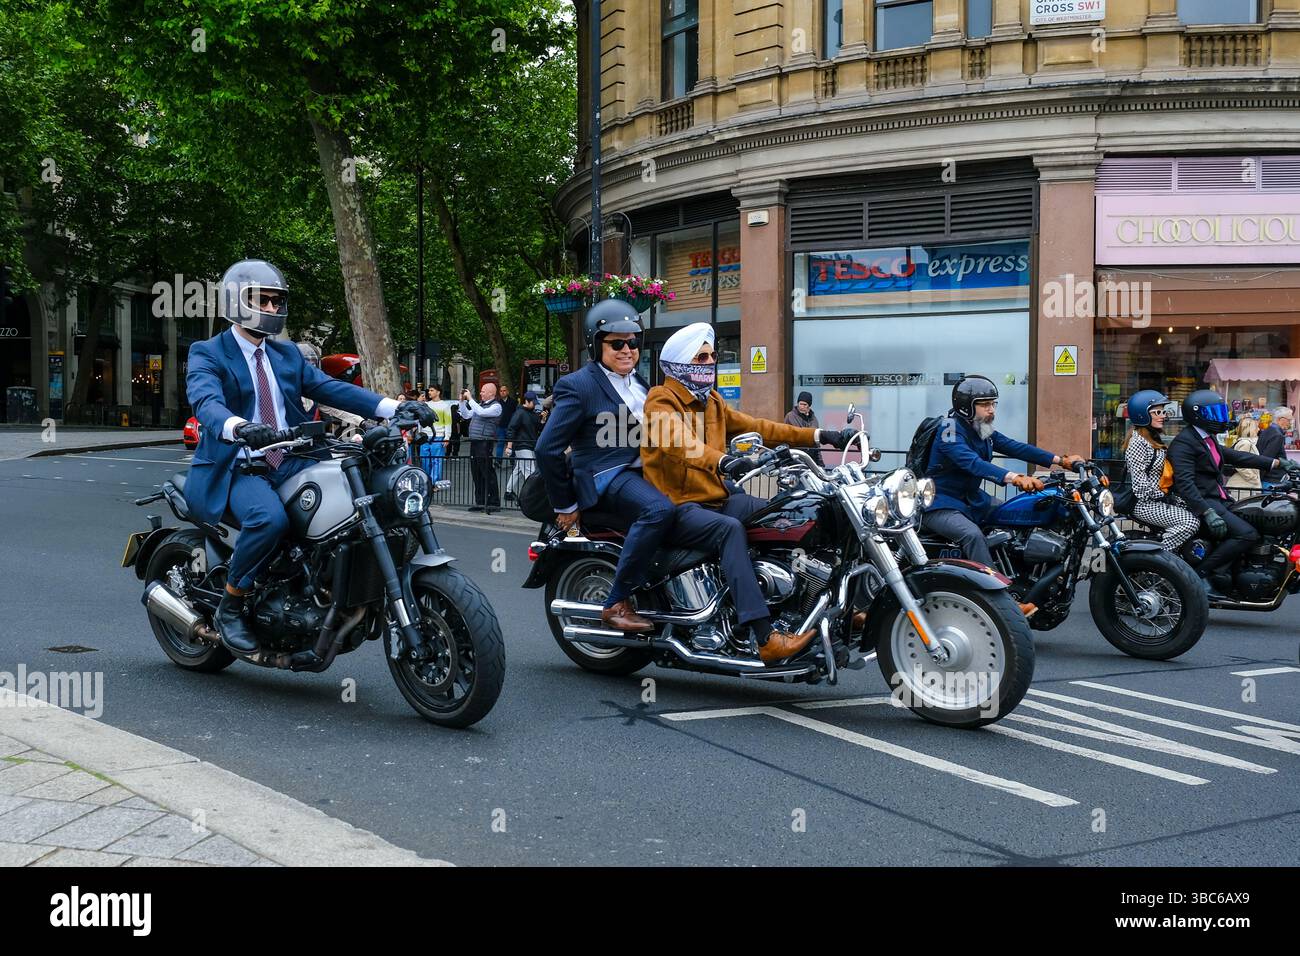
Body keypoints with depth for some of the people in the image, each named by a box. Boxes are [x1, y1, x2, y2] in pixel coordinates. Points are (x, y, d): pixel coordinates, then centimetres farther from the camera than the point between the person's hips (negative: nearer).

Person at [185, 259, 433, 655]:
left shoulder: (287, 355, 20)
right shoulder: (207, 354, 1)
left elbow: (331, 388, 7)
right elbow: (205, 401, -20)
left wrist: (394, 407, -10)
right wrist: (239, 427, -44)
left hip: (292, 463, 6)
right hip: (239, 469, -6)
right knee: (269, 518, -37)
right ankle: (230, 606, -14)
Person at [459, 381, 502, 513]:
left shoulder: (496, 406, -6)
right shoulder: (480, 404, 20)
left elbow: (481, 412, -21)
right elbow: (466, 415, 23)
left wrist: (470, 399, -15)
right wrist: (462, 401, 14)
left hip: (485, 444, -8)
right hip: (474, 443, 8)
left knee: (488, 474, -8)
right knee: (476, 474, 10)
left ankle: (493, 503, -4)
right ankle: (480, 502, 17)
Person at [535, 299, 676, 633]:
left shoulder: (639, 383, 18)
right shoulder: (578, 386, -7)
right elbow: (547, 449, -11)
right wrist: (564, 506, -8)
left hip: (643, 471, 8)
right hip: (606, 476, -8)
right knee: (659, 509, -36)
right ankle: (617, 604, -27)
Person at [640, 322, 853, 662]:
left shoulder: (712, 402, 22)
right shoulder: (661, 402, -6)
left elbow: (756, 427, 15)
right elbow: (679, 442, -27)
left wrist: (818, 436, 5)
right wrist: (722, 461, -46)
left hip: (717, 497, 8)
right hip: (676, 505, -8)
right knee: (730, 529, -35)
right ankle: (764, 638, -43)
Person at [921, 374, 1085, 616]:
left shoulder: (983, 431, 10)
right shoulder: (951, 428, -19)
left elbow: (1015, 448, 4)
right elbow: (972, 463, -35)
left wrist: (1061, 460, -6)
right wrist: (1015, 478, -48)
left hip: (971, 498, 10)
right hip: (940, 504, -9)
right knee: (973, 534, -35)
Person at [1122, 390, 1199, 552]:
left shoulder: (1155, 439, 16)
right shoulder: (1138, 443, -15)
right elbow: (1139, 482, -21)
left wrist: (1171, 496, 10)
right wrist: (1161, 496, -16)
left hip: (1161, 498, 10)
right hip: (1145, 504, -10)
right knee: (1191, 522, -23)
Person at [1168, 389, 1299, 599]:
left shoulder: (1207, 440, 20)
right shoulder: (1184, 442, -13)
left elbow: (1235, 457, 19)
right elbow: (1184, 483, -22)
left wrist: (1278, 463, 13)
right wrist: (1208, 513, -31)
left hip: (1218, 499, 11)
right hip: (1202, 502, -11)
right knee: (1248, 534, -24)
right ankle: (1201, 572, -17)